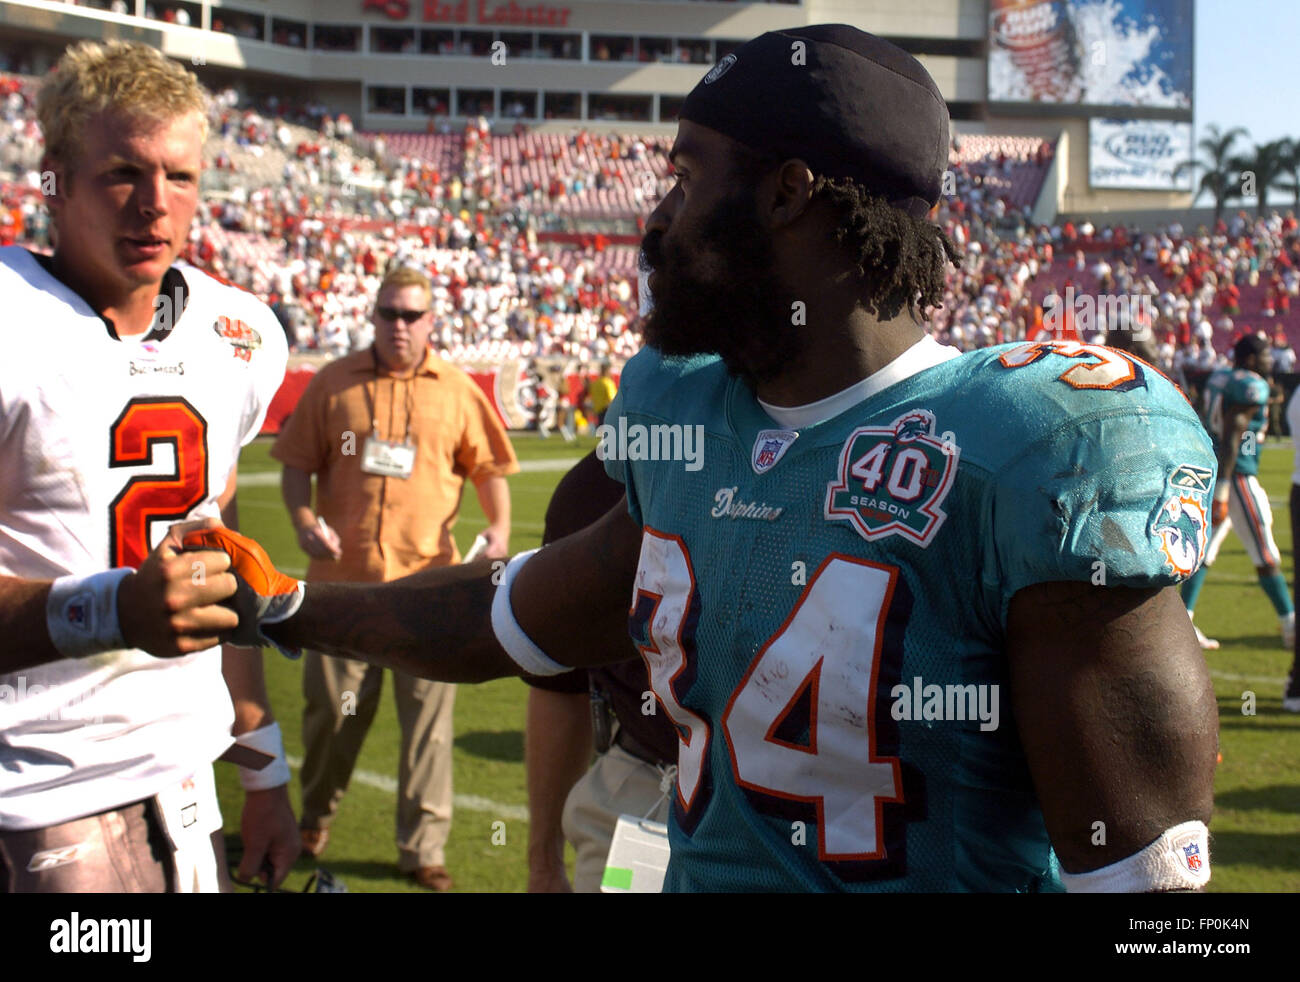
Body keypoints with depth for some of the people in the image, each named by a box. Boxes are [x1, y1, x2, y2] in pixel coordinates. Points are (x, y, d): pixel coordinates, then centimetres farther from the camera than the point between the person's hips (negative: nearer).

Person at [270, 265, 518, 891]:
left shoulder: (457, 391, 5)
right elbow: (297, 463, 7)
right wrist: (304, 520, -10)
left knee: (428, 717, 2)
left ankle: (422, 849, 12)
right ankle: (316, 816, 35)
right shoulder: (333, 383, 5)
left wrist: (499, 528, -7)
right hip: (343, 577, 0)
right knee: (333, 708, 9)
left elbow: (487, 468, 9)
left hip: (427, 580, 0)